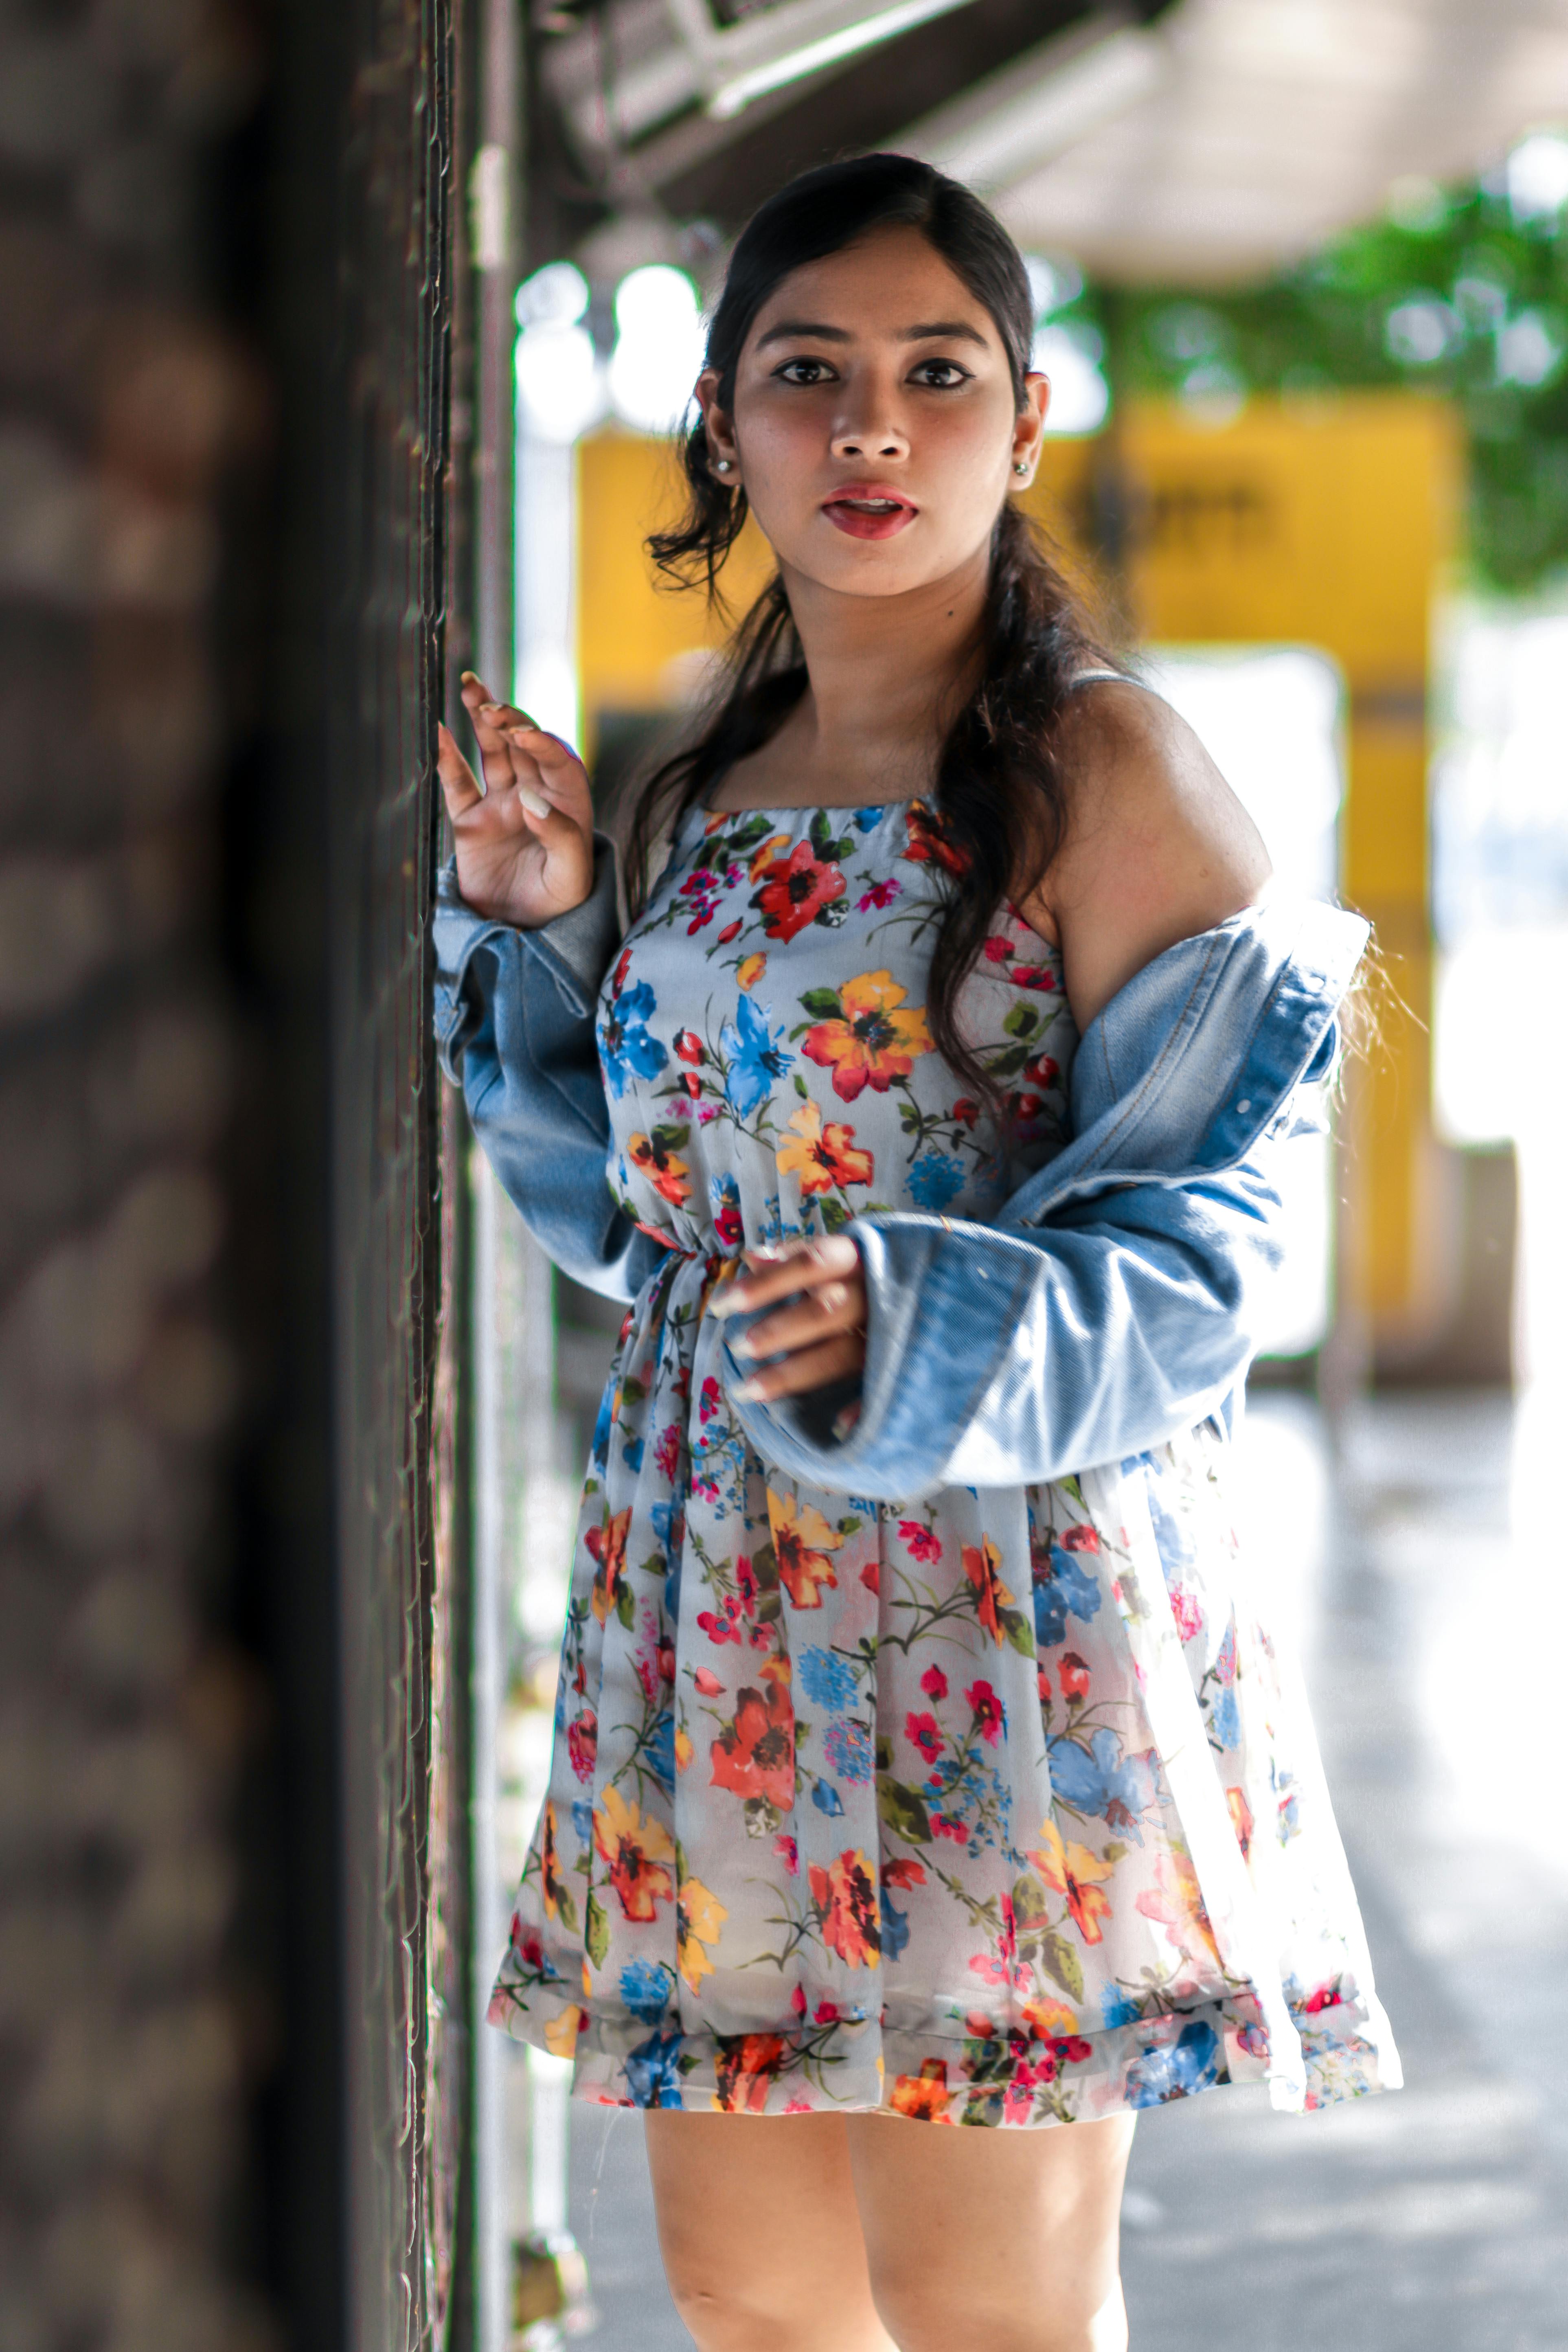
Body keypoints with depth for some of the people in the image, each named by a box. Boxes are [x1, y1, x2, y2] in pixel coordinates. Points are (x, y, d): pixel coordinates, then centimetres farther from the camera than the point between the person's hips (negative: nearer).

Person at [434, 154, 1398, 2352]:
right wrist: (528, 921, 6)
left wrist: (923, 1333, -28)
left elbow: (1195, 1242, -12)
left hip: (997, 1603, -6)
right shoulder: (710, 796, 12)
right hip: (715, 1595, 7)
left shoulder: (1103, 773, -8)